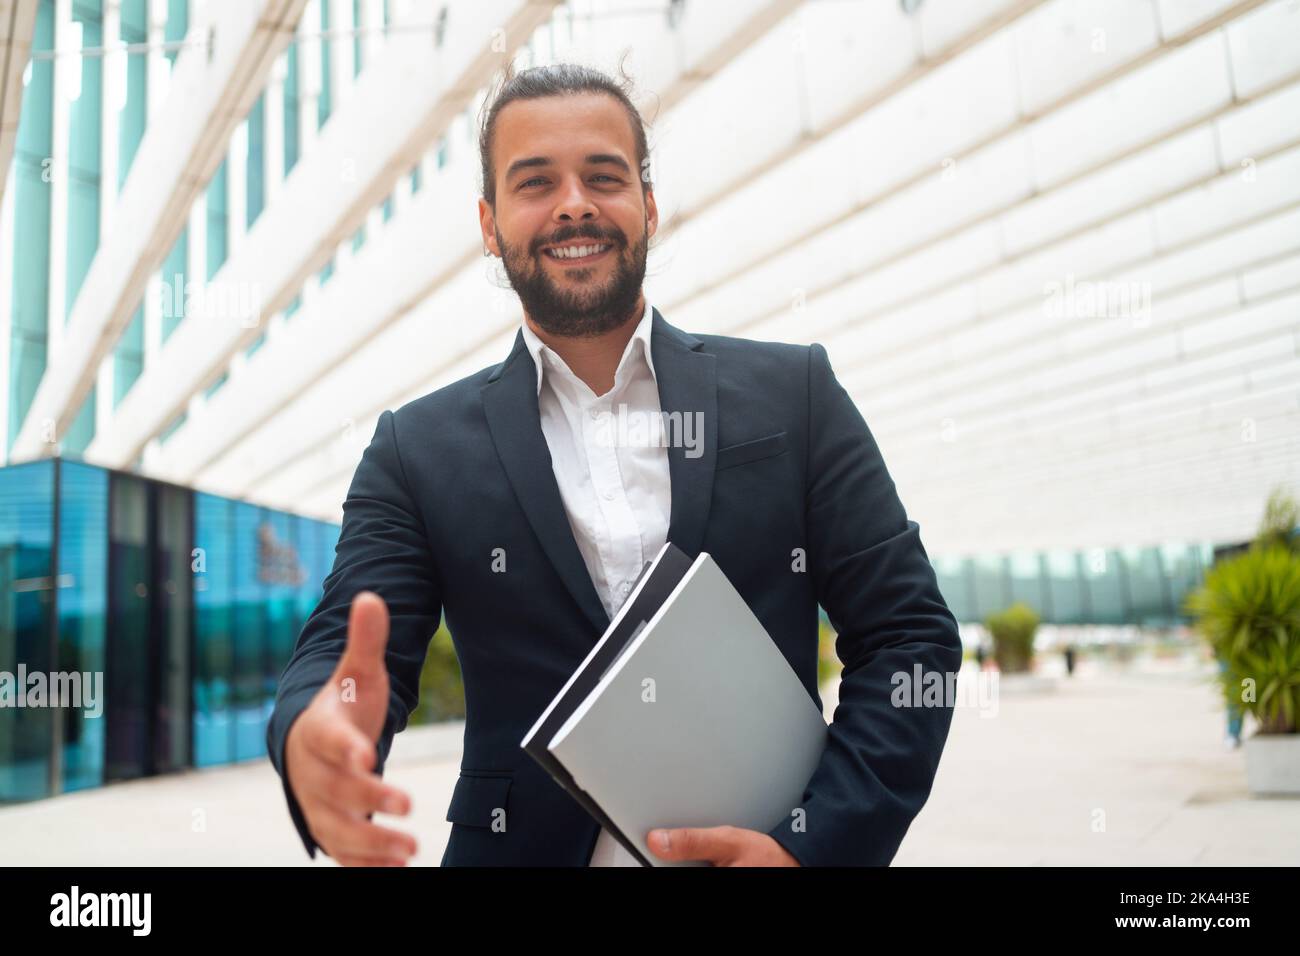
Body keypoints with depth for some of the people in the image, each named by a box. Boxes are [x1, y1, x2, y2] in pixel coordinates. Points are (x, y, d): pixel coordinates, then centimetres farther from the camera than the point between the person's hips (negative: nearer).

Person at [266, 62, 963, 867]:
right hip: (522, 849, 1)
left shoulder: (793, 395, -4)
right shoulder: (420, 451, -2)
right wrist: (316, 738, -31)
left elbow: (910, 635, -4)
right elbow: (346, 651, -7)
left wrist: (813, 844, -17)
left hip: (770, 847, 0)